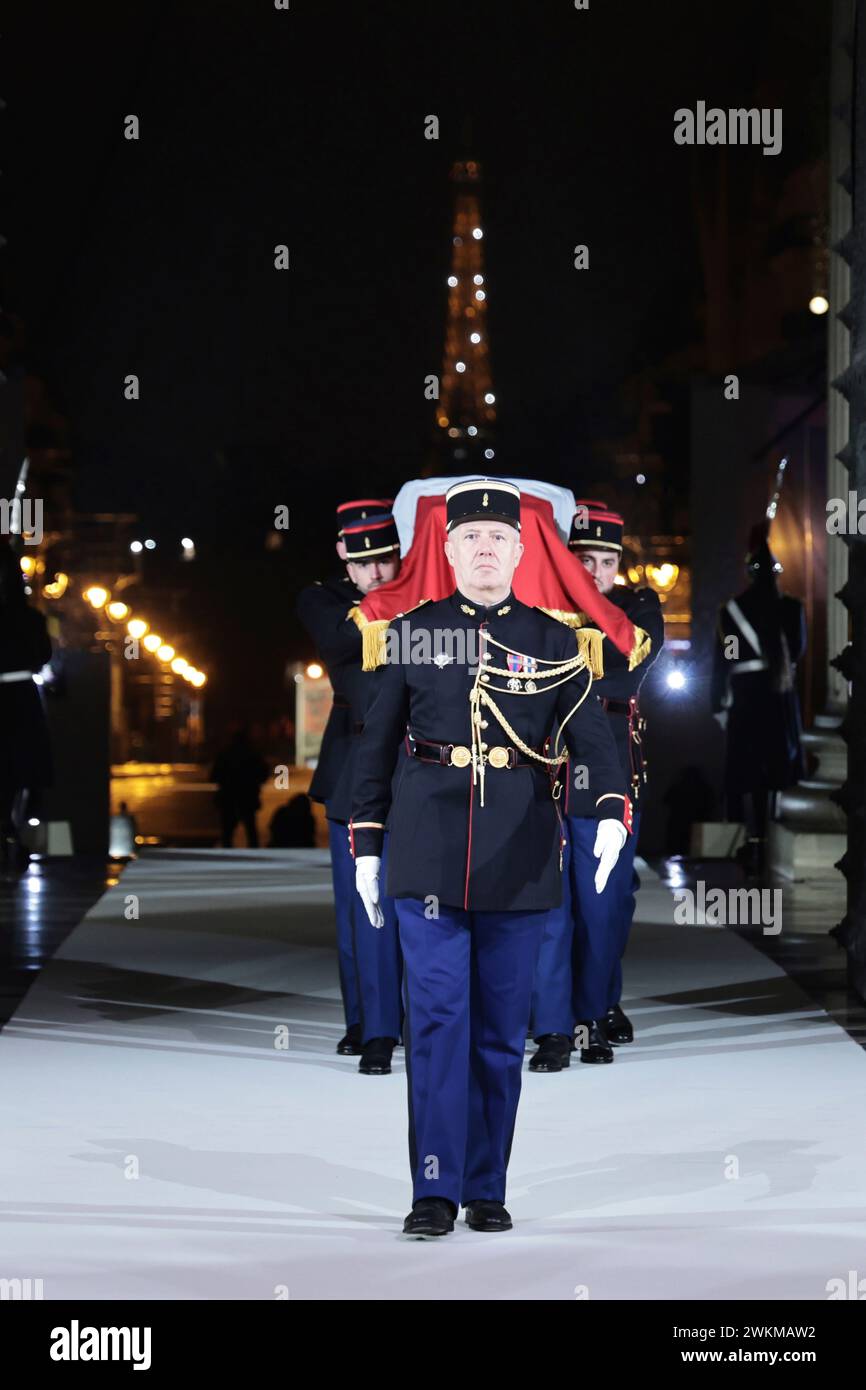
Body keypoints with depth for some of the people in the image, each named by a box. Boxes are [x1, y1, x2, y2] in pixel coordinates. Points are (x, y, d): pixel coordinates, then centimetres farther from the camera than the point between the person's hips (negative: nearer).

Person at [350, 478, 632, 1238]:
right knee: (436, 1016, -7)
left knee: (503, 1027, 6)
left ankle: (488, 1189, 17)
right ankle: (436, 1190, -3)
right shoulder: (410, 632, 4)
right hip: (428, 852, -1)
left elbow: (593, 734, -6)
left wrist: (613, 813, -24)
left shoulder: (553, 641, 4)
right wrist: (364, 844, 5)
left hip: (519, 856, 1)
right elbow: (377, 743, 8)